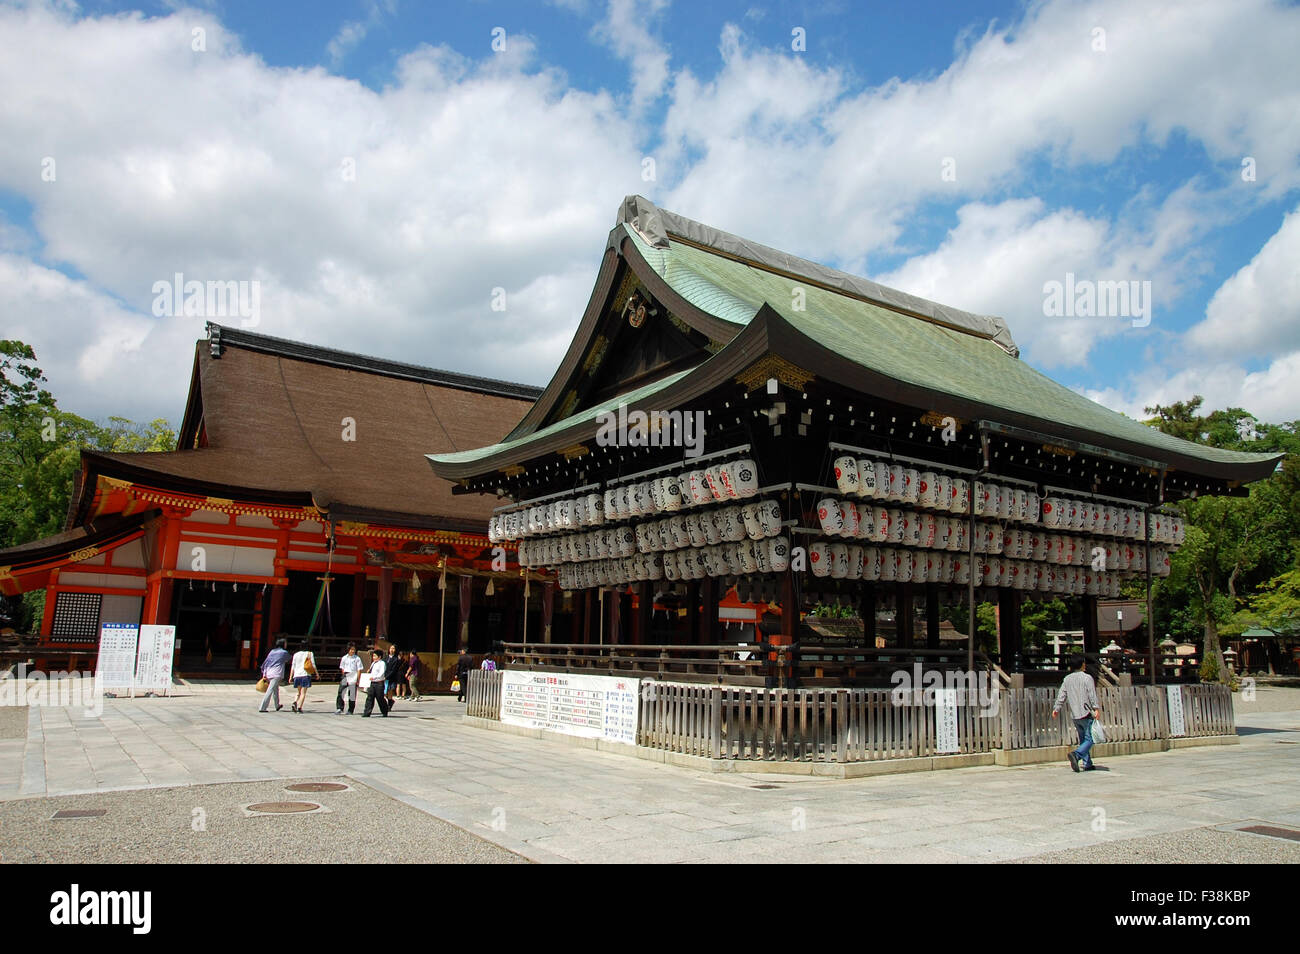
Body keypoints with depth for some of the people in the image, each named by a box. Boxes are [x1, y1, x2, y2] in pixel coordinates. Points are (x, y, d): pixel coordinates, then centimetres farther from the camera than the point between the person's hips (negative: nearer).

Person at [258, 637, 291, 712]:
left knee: (275, 690, 21)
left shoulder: (272, 651, 14)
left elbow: (266, 662, 10)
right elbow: (288, 660, 18)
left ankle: (277, 706, 31)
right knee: (270, 691, -9)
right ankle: (262, 708, -14)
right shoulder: (285, 652, 1)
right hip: (277, 674, -6)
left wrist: (264, 673, 9)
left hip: (269, 673, 6)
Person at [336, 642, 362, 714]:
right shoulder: (344, 658, 7)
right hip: (345, 677, 2)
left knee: (352, 695, 2)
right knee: (341, 692, -10)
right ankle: (339, 708, -6)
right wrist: (344, 676, 5)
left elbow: (359, 670, -2)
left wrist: (358, 680, -7)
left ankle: (350, 710, 11)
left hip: (353, 678, -2)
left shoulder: (357, 658, -1)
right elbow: (342, 668, 14)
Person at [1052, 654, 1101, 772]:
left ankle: (1087, 764, 15)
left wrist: (1056, 708, 11)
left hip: (1074, 715, 6)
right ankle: (1076, 754, -27)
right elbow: (1092, 695, -15)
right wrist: (1096, 708, -20)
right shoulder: (1087, 678, -6)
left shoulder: (1067, 679, 10)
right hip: (1086, 713, -6)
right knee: (1089, 739, -5)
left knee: (1083, 739, 15)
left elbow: (1061, 695, 7)